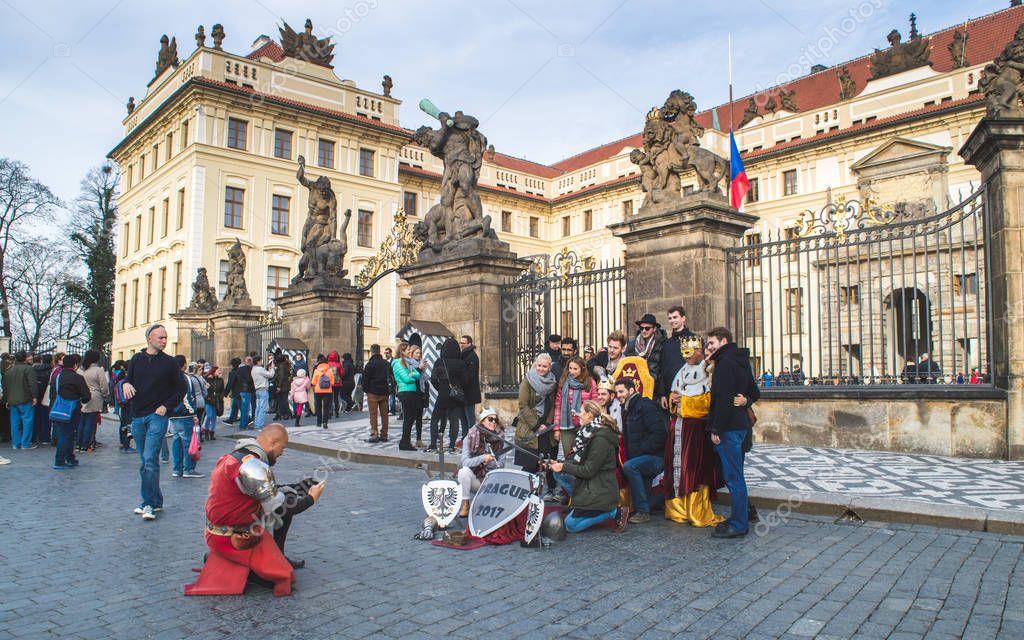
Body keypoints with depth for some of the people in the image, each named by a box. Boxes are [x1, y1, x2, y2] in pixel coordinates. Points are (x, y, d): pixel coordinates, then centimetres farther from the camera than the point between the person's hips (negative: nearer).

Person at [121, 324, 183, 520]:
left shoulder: (170, 363, 1)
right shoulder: (136, 359, 9)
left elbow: (179, 390, 4)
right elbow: (128, 379, 19)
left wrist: (166, 406, -10)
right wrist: (126, 384, -4)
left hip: (157, 416, -4)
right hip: (137, 416, 5)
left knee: (150, 460, -14)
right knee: (144, 462, 10)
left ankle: (150, 503, -9)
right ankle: (155, 501, 21)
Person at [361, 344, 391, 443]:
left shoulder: (370, 364, -9)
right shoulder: (386, 363, 8)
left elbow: (365, 379, -8)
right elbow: (390, 376, 13)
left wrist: (365, 389, 4)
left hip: (373, 392, -5)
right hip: (384, 392, 5)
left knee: (373, 414, -1)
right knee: (384, 414, 9)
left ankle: (374, 435, -6)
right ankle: (384, 435, 12)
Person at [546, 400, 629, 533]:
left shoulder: (600, 439, -23)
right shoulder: (589, 432, 7)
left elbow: (588, 471, -21)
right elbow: (578, 460, 11)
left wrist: (564, 466, -14)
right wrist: (560, 464, -2)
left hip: (601, 491, -9)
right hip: (591, 484, 9)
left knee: (570, 525, -6)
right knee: (559, 474, 3)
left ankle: (615, 512, -3)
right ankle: (581, 505, 8)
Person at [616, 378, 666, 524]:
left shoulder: (645, 406, -12)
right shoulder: (627, 410, 17)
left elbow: (658, 434, -21)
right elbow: (628, 439, 26)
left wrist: (641, 449, -18)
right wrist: (629, 454, 9)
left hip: (656, 458, -10)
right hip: (640, 458, 10)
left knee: (629, 467, -29)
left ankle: (643, 510, -21)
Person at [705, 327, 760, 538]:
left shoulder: (725, 363, -14)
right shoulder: (741, 362, 17)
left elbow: (723, 399, -20)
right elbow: (755, 392, 25)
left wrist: (716, 429, -18)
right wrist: (745, 401, 9)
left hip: (728, 427, -10)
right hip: (740, 424, 10)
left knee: (733, 477, -5)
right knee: (736, 475, 16)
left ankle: (738, 525, 0)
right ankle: (739, 519, 23)